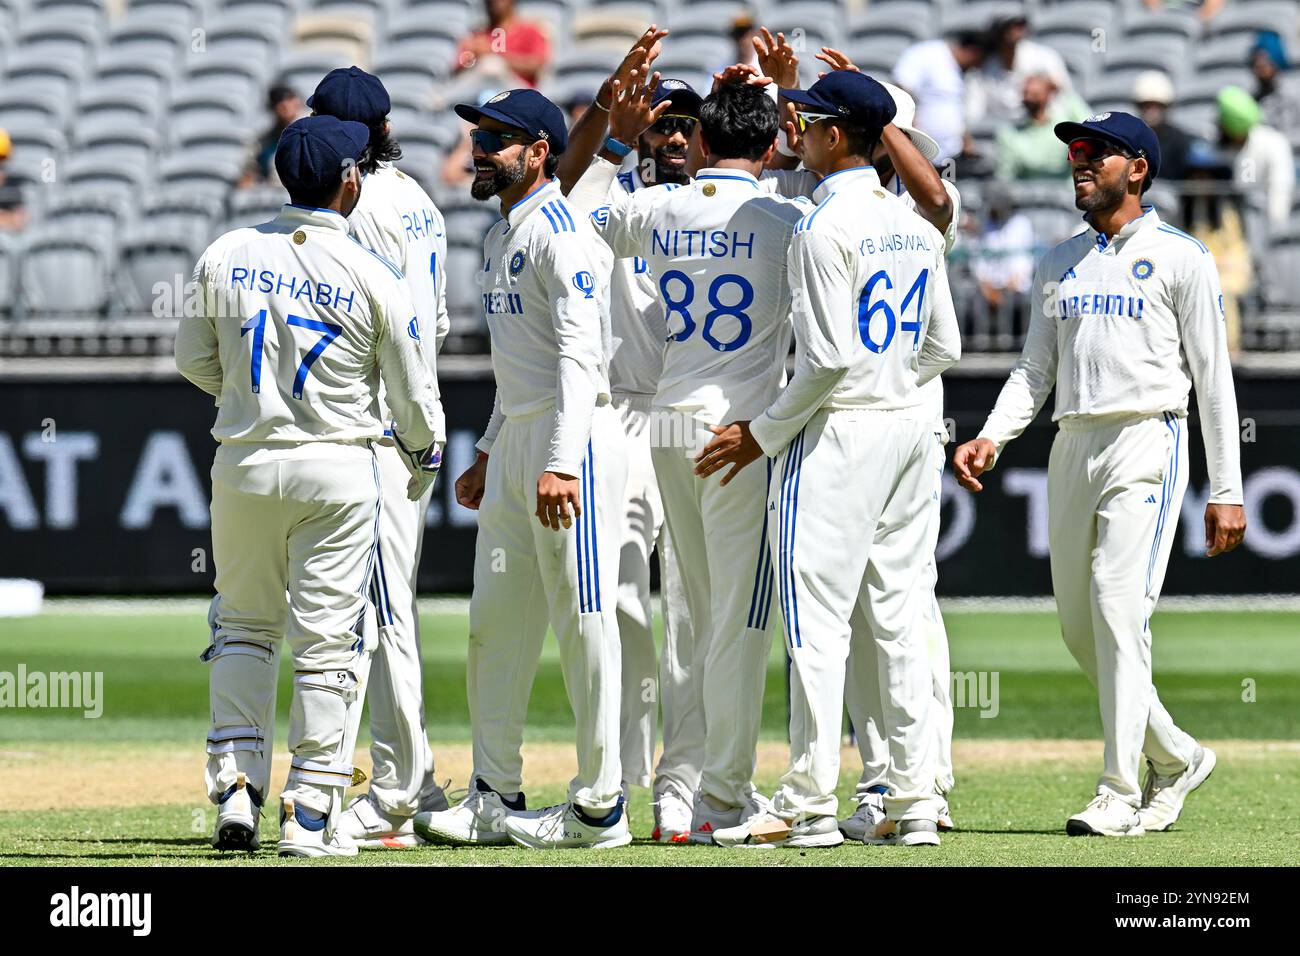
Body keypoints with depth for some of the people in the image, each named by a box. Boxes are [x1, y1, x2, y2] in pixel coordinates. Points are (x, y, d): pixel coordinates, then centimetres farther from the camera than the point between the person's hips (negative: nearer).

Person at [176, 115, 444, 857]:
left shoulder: (227, 255, -2)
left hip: (243, 464, 3)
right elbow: (412, 391, -2)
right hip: (336, 470, -3)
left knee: (243, 625, 18)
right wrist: (426, 457, 18)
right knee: (329, 640, 4)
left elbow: (194, 359, 8)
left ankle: (235, 789, 7)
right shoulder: (373, 277, -9)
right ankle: (310, 813, 4)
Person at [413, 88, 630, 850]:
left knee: (584, 617, -6)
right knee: (496, 618, 10)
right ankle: (496, 798, 15)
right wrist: (491, 452, 25)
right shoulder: (502, 237, 18)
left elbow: (579, 352, -23)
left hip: (576, 438, -10)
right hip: (516, 439, 10)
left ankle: (600, 808, -2)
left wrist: (561, 462, -31)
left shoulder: (561, 232, -13)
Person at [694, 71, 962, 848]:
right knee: (899, 616, 9)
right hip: (910, 427, 8)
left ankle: (810, 805, -7)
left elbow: (829, 356, -19)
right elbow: (944, 347, 14)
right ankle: (914, 803, 8)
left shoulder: (825, 227, -14)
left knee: (816, 618, -6)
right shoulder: (915, 227, 11)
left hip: (838, 433, -8)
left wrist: (765, 433, -10)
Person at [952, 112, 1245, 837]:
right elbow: (1036, 368, 17)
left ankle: (1121, 796, -15)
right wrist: (992, 437, -3)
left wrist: (1227, 492, -5)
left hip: (1148, 443, -6)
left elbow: (1214, 376, 0)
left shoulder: (1180, 258, 1)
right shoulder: (1059, 265, 18)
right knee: (1079, 626, 6)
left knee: (1119, 608, -17)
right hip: (1073, 447, 6)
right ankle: (1176, 758, 24)